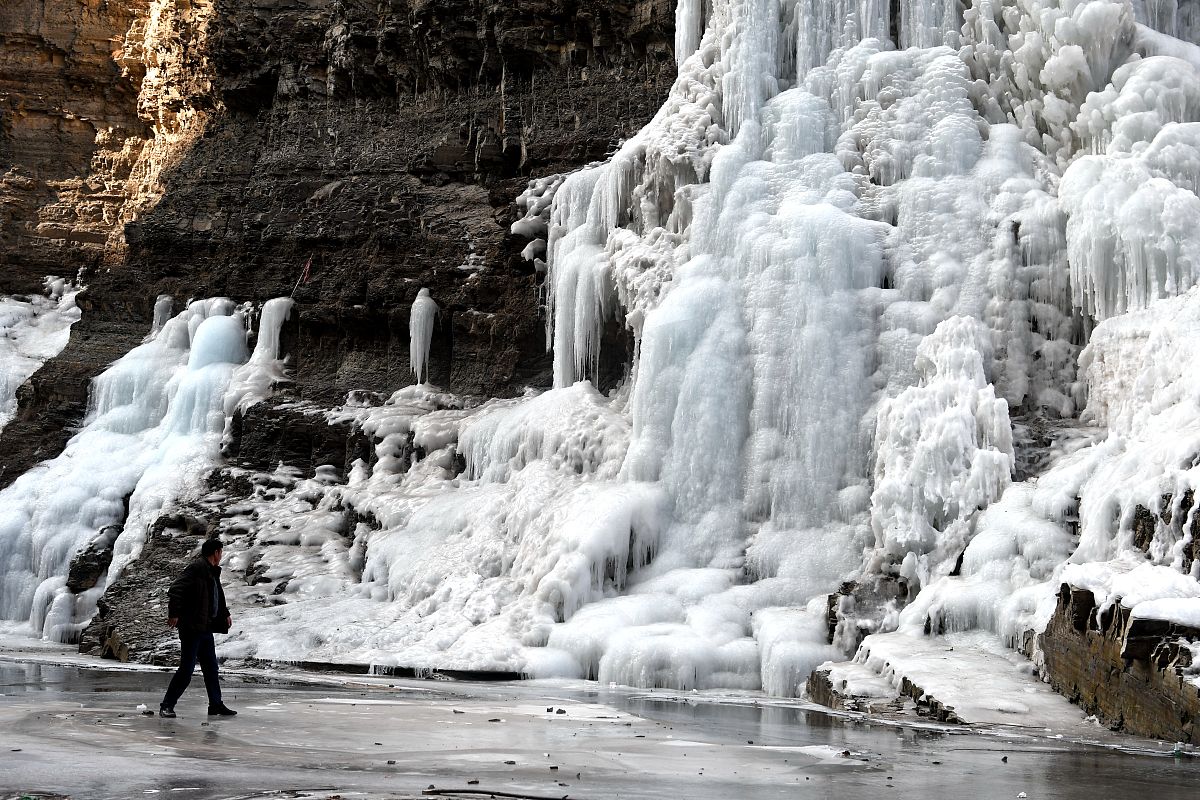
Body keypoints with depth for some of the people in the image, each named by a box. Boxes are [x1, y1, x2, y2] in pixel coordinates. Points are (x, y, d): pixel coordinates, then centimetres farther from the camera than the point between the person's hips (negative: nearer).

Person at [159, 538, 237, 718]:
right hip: (192, 628, -9)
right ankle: (167, 706, -2)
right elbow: (175, 590, -22)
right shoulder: (196, 568, -12)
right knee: (186, 668, -8)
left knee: (211, 668, 12)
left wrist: (225, 614, 42)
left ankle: (216, 704, 21)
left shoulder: (212, 571, 18)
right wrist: (174, 613, -29)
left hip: (206, 628, 9)